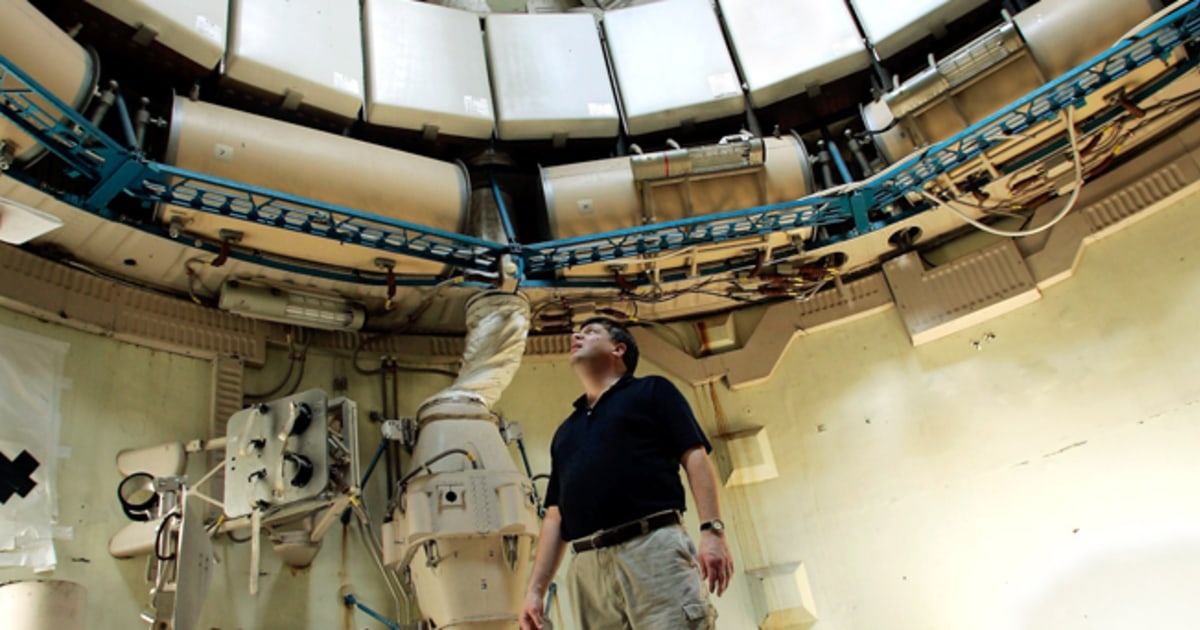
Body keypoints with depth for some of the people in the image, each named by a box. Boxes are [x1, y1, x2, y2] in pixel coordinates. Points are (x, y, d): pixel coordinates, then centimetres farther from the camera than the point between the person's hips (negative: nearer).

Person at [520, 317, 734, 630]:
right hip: (587, 567, 5)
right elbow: (555, 516, 23)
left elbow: (695, 458, 2)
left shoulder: (652, 391, 13)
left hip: (654, 546, -5)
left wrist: (712, 529, -12)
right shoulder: (565, 431, 27)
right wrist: (536, 589, 14)